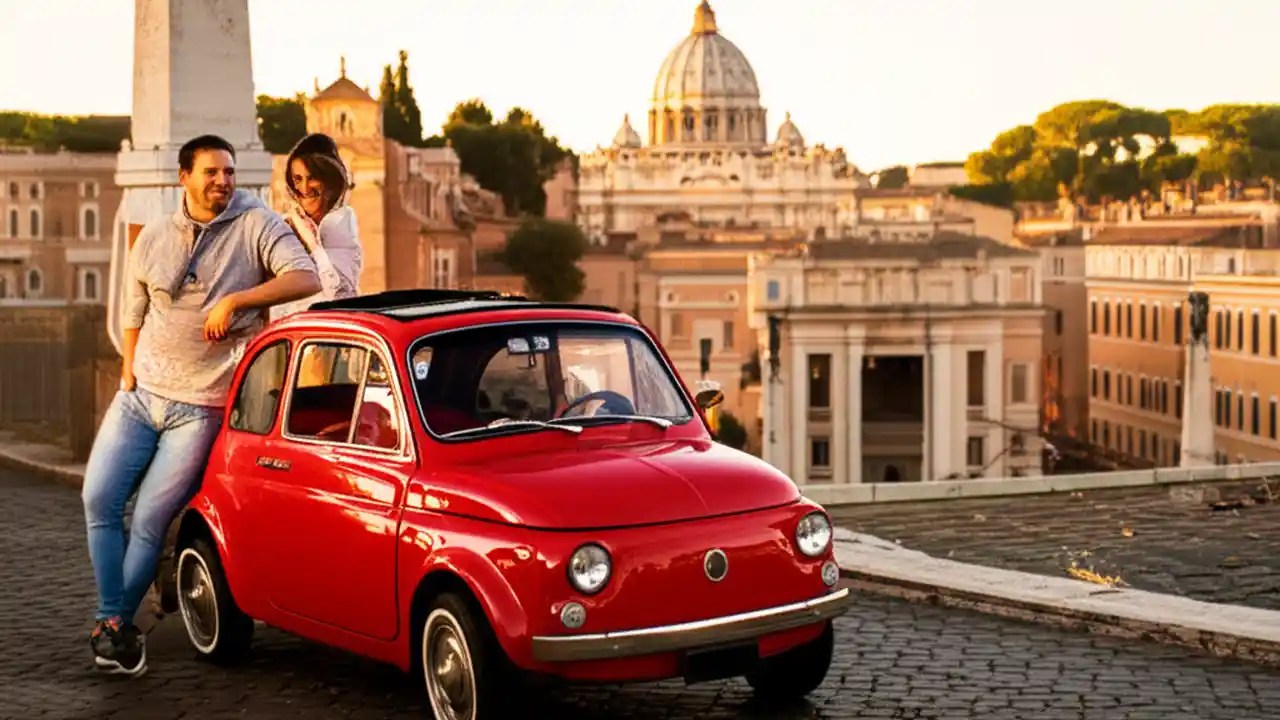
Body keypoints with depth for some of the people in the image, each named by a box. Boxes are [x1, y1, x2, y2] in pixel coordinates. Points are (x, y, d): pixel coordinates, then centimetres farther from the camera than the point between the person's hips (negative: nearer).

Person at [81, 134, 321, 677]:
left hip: (199, 407, -4)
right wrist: (130, 373, 10)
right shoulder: (154, 238, 8)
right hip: (139, 395, 4)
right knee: (99, 498, -5)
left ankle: (116, 621, 12)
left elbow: (306, 278, -20)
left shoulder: (257, 225, -5)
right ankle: (112, 618, 7)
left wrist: (234, 300, -26)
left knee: (150, 520, -5)